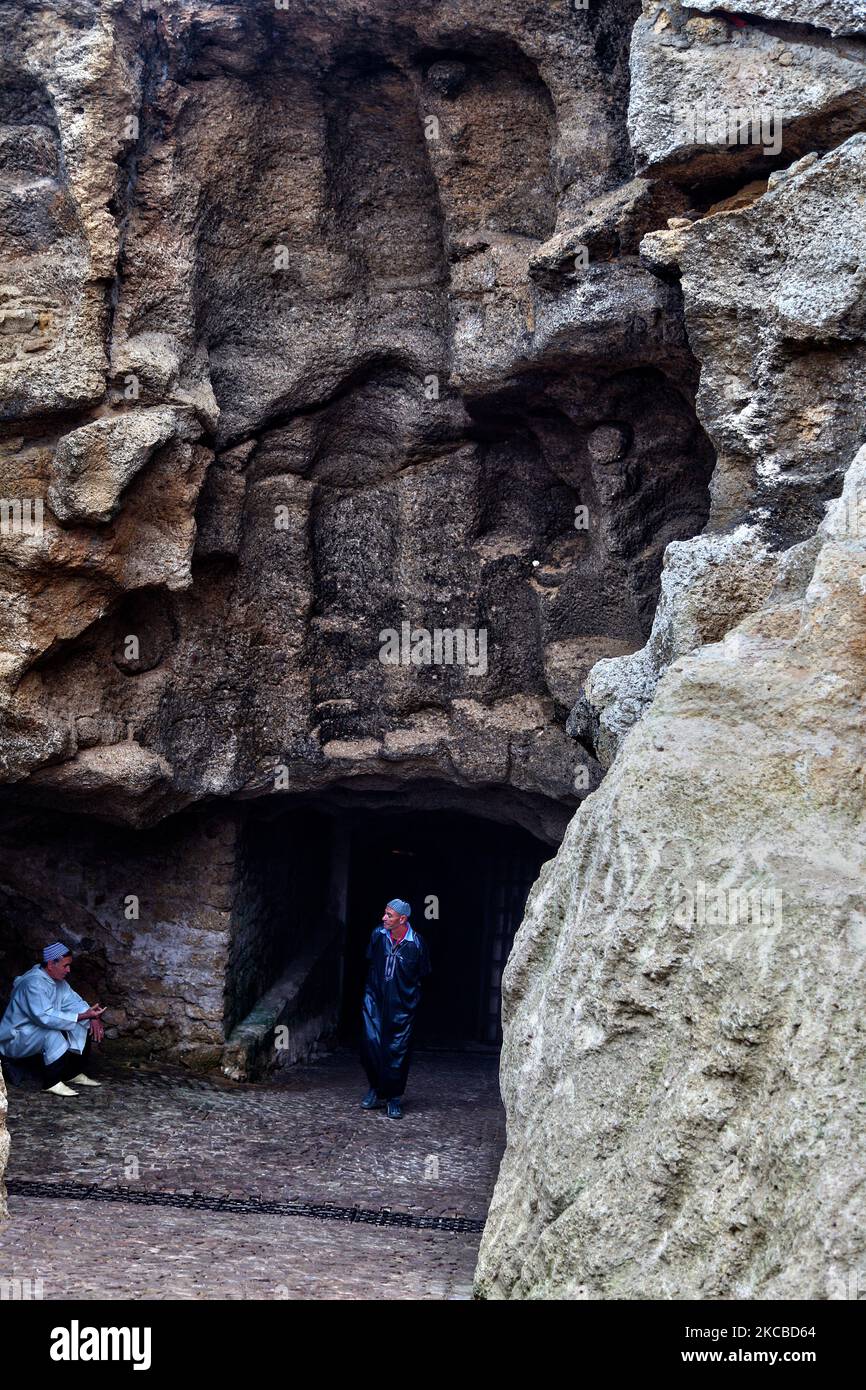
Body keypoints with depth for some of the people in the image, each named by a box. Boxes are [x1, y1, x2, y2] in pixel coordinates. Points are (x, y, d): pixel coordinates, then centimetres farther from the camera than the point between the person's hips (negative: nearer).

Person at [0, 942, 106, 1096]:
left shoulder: (57, 979, 2)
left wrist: (93, 1017, -15)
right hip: (17, 1038, -9)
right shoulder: (34, 983, -28)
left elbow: (74, 1001, 6)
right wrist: (83, 1016, -38)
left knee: (84, 1027, 0)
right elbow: (45, 1017, -38)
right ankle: (51, 1083, -23)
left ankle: (74, 1073, 8)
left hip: (41, 1029, 9)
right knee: (53, 1035, -36)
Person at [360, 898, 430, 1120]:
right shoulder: (378, 935, -3)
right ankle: (376, 1089, 17)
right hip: (375, 999, 3)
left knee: (397, 1051, 0)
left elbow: (422, 974, 2)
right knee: (371, 1043, -5)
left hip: (402, 1004, -2)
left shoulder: (416, 943, -12)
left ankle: (393, 1099, 13)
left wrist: (405, 989, 5)